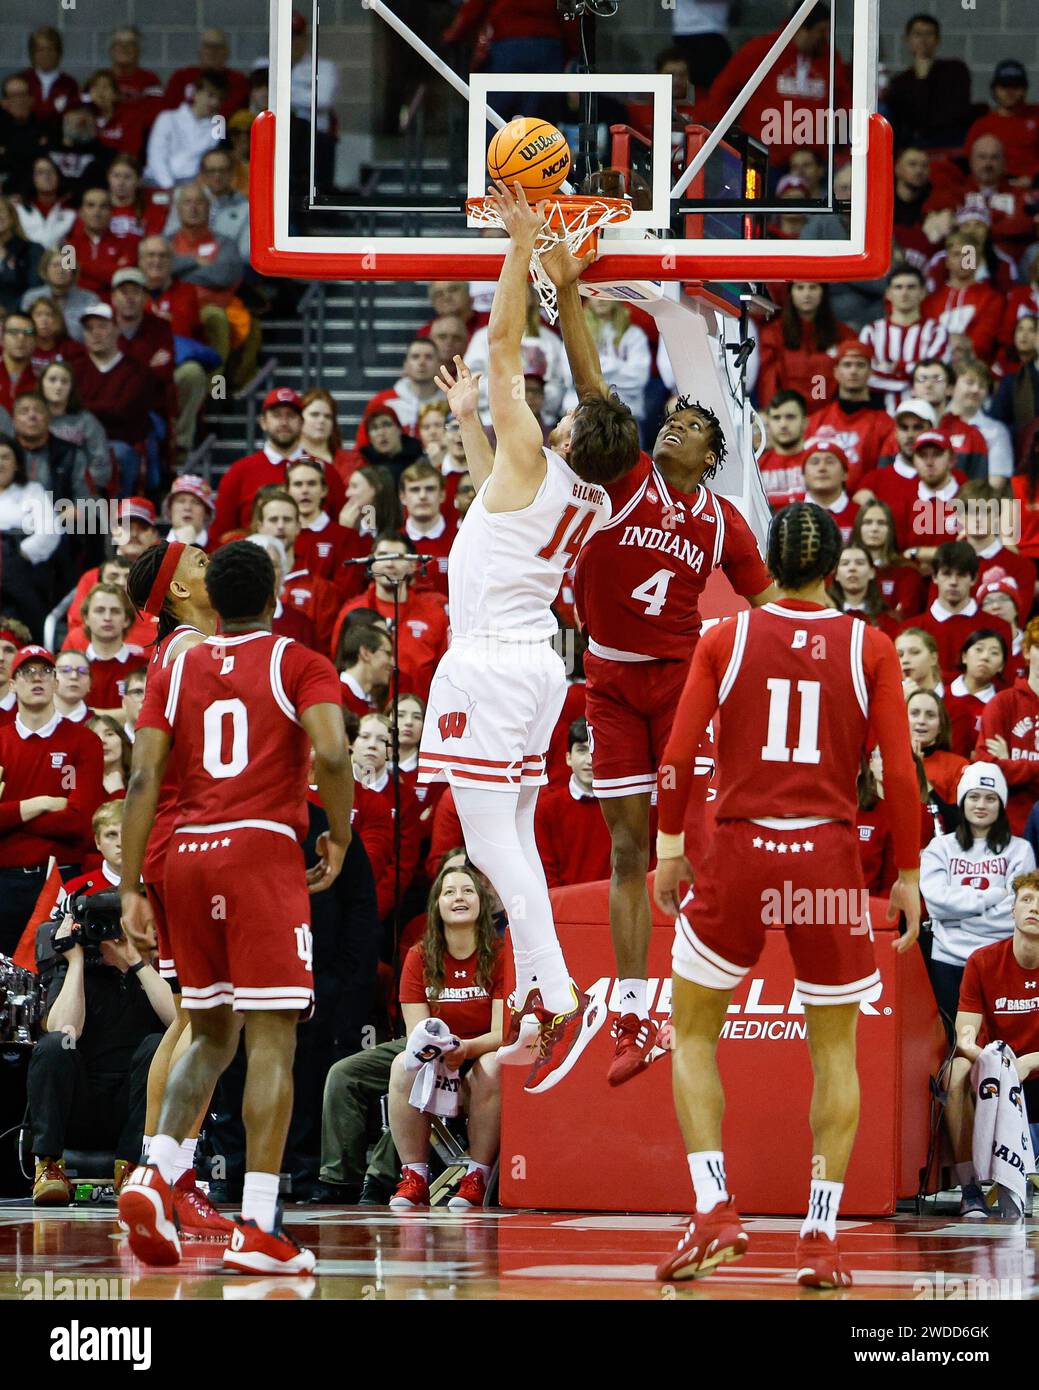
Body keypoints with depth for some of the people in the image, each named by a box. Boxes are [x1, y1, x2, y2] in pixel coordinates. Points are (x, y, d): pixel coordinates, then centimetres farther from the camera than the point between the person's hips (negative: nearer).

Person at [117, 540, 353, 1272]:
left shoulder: (176, 672, 13)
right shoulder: (300, 664, 4)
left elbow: (143, 778, 4)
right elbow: (331, 752, -14)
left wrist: (131, 888, 3)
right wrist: (340, 836, 1)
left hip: (188, 855, 5)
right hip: (264, 851, -4)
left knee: (212, 1035, 19)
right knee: (272, 1041, -4)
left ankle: (156, 1172, -3)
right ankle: (257, 1228, -11)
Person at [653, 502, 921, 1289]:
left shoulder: (725, 640, 1)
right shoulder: (869, 648, 1)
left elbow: (679, 756, -4)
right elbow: (901, 772, -3)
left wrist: (670, 845, 7)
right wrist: (907, 875, 3)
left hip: (739, 854, 0)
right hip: (830, 856, 0)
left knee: (693, 1033, 14)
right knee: (836, 1052, 12)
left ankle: (714, 1211, -2)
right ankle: (822, 1237, 4)